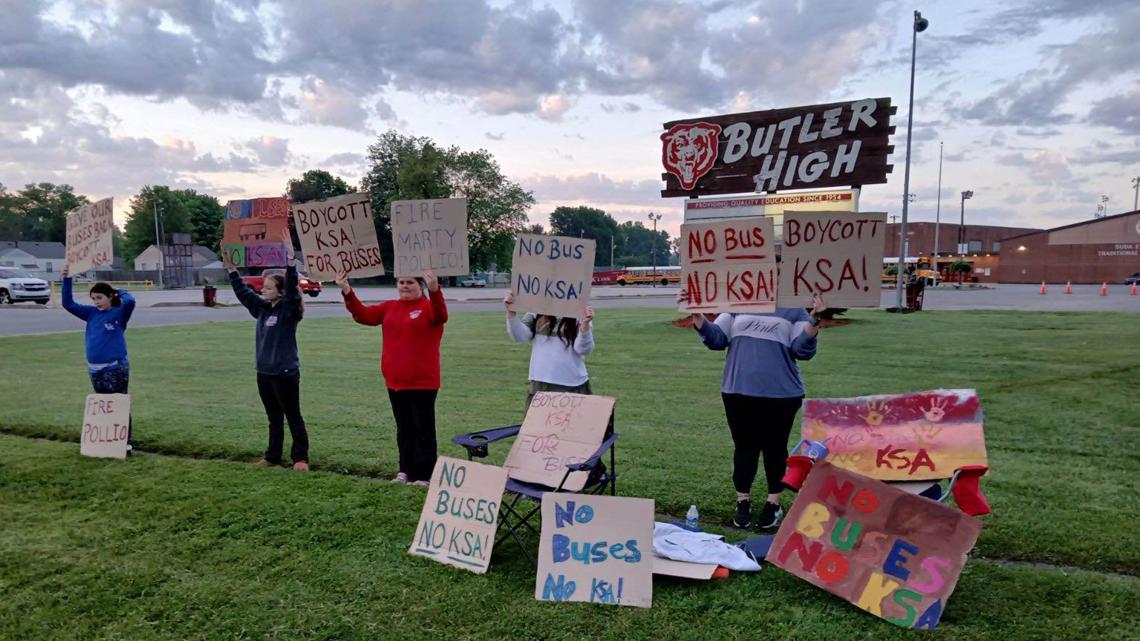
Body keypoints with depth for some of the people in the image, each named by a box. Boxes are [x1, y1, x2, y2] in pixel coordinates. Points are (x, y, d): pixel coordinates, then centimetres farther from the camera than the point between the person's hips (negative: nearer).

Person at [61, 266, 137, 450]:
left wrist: (120, 291, -6)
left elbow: (130, 301, -26)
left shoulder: (119, 313, -7)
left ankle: (125, 442, 4)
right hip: (95, 369, 6)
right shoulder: (91, 313, 9)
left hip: (116, 368, -6)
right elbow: (68, 304, 13)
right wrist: (67, 280, 5)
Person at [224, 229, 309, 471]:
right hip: (264, 372, 7)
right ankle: (273, 456, 24)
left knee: (293, 417, 2)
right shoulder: (262, 308, 8)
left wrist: (290, 257, -36)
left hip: (285, 373, -7)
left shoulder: (289, 310, -12)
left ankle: (300, 457, 9)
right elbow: (243, 292, 16)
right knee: (274, 418, 16)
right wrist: (230, 267, 12)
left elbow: (292, 287, -26)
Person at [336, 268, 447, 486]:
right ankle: (406, 471, 26)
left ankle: (424, 475, 9)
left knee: (423, 429, 2)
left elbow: (441, 315, -30)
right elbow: (363, 314, 7)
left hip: (422, 383, -6)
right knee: (404, 429, 16)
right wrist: (347, 292, -7)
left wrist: (434, 290, -49)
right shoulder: (389, 307, 10)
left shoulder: (428, 307, -8)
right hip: (395, 382, 6)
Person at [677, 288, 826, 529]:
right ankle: (743, 501, 26)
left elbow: (803, 350, -6)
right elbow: (716, 338, 4)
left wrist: (814, 320, -19)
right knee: (744, 447, 11)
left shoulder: (795, 311, 3)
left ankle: (773, 504, 26)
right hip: (739, 393, 2)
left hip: (781, 395, -1)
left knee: (775, 448, 10)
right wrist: (696, 313, -7)